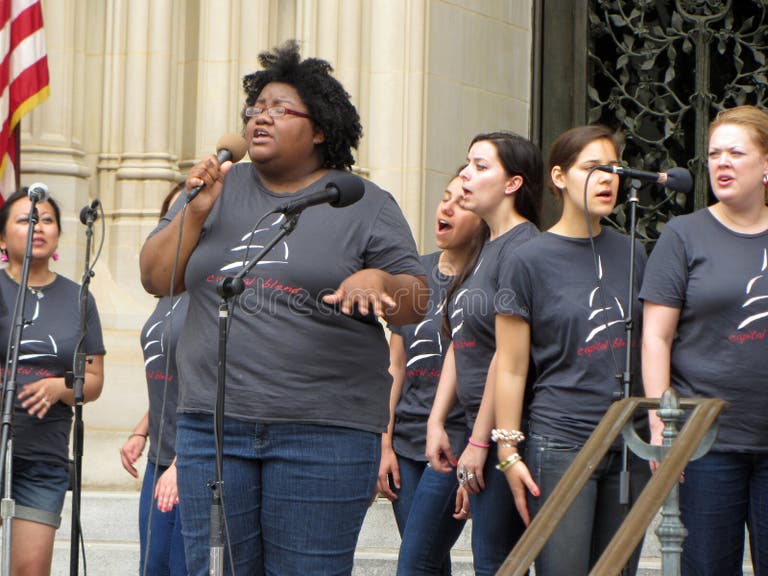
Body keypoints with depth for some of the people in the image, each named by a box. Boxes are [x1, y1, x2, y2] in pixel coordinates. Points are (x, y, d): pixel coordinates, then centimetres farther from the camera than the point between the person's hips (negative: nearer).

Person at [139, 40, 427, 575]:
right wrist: (195, 211, -4)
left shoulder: (365, 205, 4)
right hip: (212, 427, 3)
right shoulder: (220, 189, 13)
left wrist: (377, 280, -21)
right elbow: (157, 279, 10)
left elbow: (416, 304, 1)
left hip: (322, 432, -3)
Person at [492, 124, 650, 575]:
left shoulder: (631, 254, 12)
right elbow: (511, 368, -3)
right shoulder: (531, 260, -3)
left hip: (630, 444, 5)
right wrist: (509, 451, -7)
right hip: (559, 441, -5)